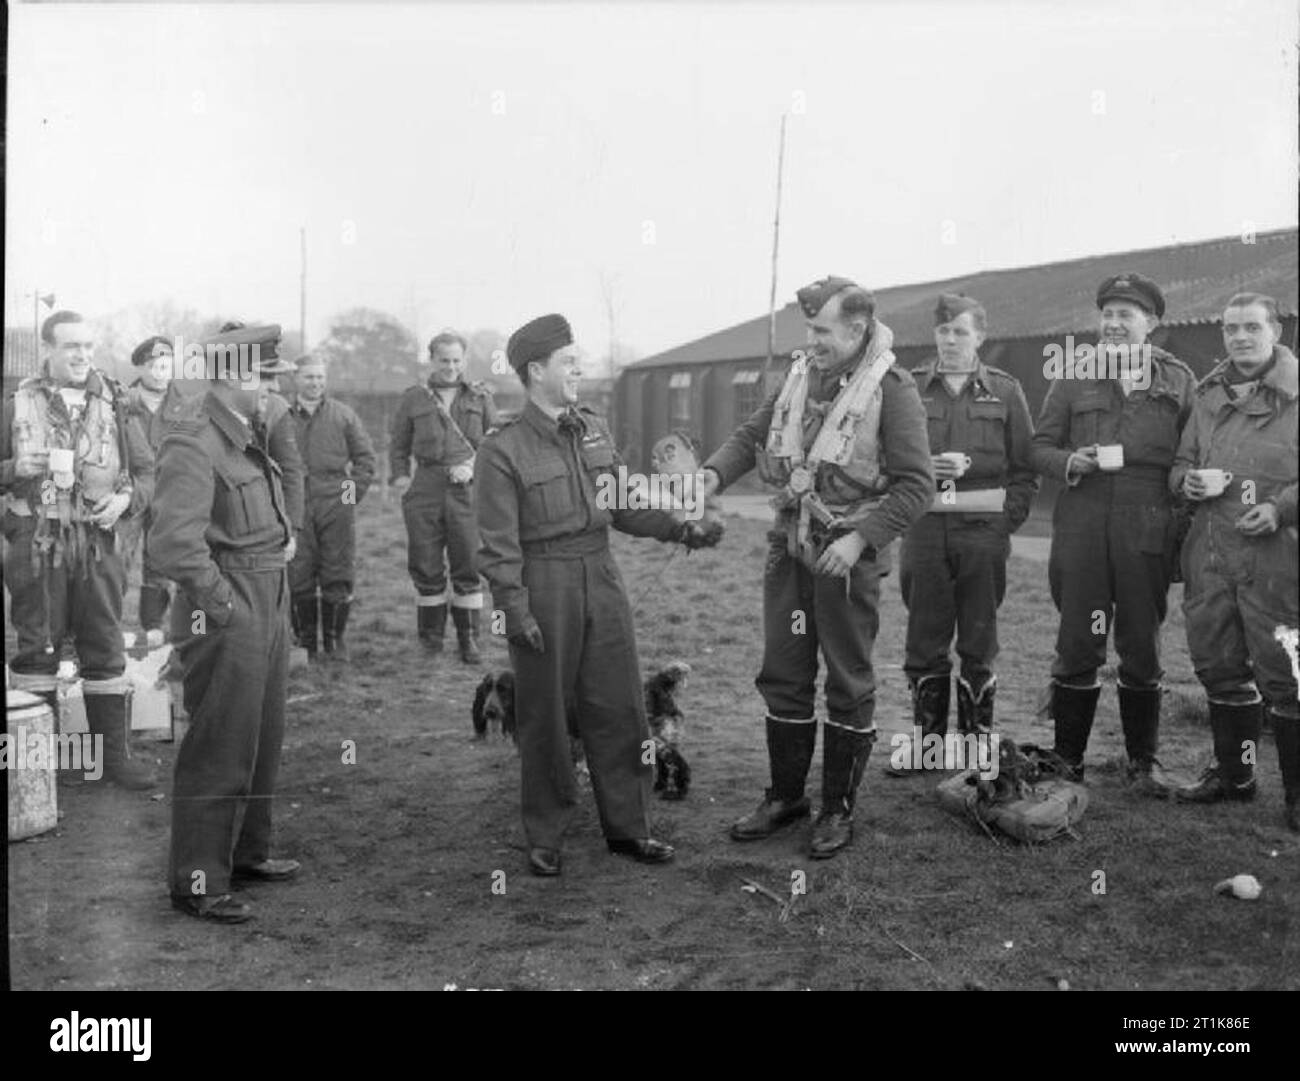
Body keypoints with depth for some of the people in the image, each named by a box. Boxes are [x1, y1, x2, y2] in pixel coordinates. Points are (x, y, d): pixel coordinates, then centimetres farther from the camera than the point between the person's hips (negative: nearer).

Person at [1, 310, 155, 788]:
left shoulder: (113, 405, 7)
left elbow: (145, 471, 10)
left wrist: (125, 499, -8)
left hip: (98, 541, 1)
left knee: (106, 650, 5)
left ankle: (114, 752, 14)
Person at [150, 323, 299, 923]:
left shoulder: (251, 439, 13)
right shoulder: (193, 446, -18)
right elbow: (173, 542, -26)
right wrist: (221, 602, -20)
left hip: (269, 609, 10)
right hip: (226, 617, -10)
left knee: (262, 741, 19)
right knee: (218, 750, -2)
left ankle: (247, 850, 35)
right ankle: (197, 881, 9)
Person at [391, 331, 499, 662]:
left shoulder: (480, 397, 10)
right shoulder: (413, 399, 10)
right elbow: (398, 445, 16)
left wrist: (473, 466, -6)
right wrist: (400, 476, 1)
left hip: (468, 489, 0)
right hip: (425, 490, 1)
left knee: (468, 565, -1)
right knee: (425, 565, 4)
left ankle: (469, 638, 8)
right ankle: (431, 634, 18)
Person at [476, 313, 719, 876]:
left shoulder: (594, 430, 9)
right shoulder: (502, 450, -9)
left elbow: (625, 507, 14)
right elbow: (499, 544, -10)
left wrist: (679, 529, 1)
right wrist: (516, 611, -15)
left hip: (601, 577, 5)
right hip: (543, 586, -5)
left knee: (619, 707, 9)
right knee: (545, 717, 5)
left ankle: (627, 826, 22)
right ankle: (545, 838, 19)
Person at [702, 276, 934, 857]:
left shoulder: (891, 389, -11)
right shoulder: (801, 375, 7)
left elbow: (915, 486, -13)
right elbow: (752, 433, 15)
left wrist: (860, 538, -21)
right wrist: (715, 471, -5)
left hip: (847, 557, -6)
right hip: (790, 548, 6)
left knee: (848, 685, 6)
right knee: (782, 676, 11)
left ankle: (838, 809, 18)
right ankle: (785, 796, 26)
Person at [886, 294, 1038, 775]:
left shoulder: (1004, 391, 8)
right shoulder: (910, 387, 9)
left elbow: (1026, 467, 7)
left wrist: (1007, 519, -3)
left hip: (983, 531, -1)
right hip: (924, 529, 1)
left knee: (979, 645, 5)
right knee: (924, 641, 4)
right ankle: (926, 740, 15)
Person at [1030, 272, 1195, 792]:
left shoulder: (1179, 381, 9)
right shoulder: (1073, 377, 9)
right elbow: (1040, 446, 8)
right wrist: (1070, 463, -12)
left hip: (1149, 532, 0)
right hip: (1081, 529, 0)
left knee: (1142, 648, 7)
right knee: (1077, 647, 3)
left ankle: (1143, 760, 20)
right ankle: (1067, 759, 13)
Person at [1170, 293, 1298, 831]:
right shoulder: (1208, 396, 14)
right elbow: (1180, 463, 21)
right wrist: (1190, 480, 0)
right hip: (1210, 554, 6)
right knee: (1219, 667, 14)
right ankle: (1233, 773, 30)